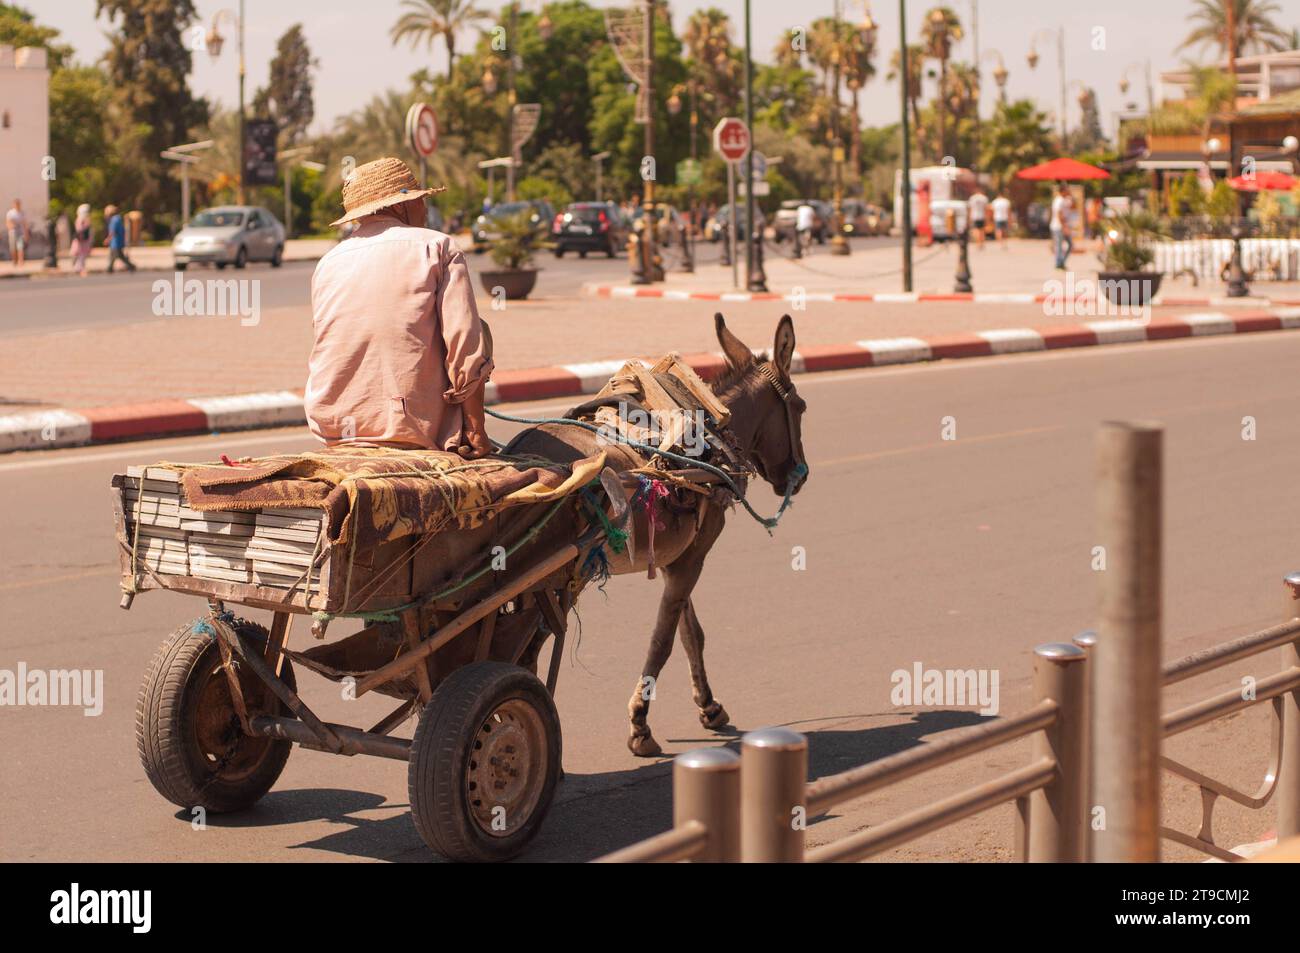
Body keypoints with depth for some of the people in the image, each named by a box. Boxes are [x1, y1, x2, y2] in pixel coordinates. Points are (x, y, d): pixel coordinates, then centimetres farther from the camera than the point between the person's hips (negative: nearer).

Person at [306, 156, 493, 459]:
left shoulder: (327, 263, 12)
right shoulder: (437, 247, -3)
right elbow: (467, 347, -11)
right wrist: (477, 430, -6)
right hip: (416, 431, -6)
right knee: (479, 331, 19)